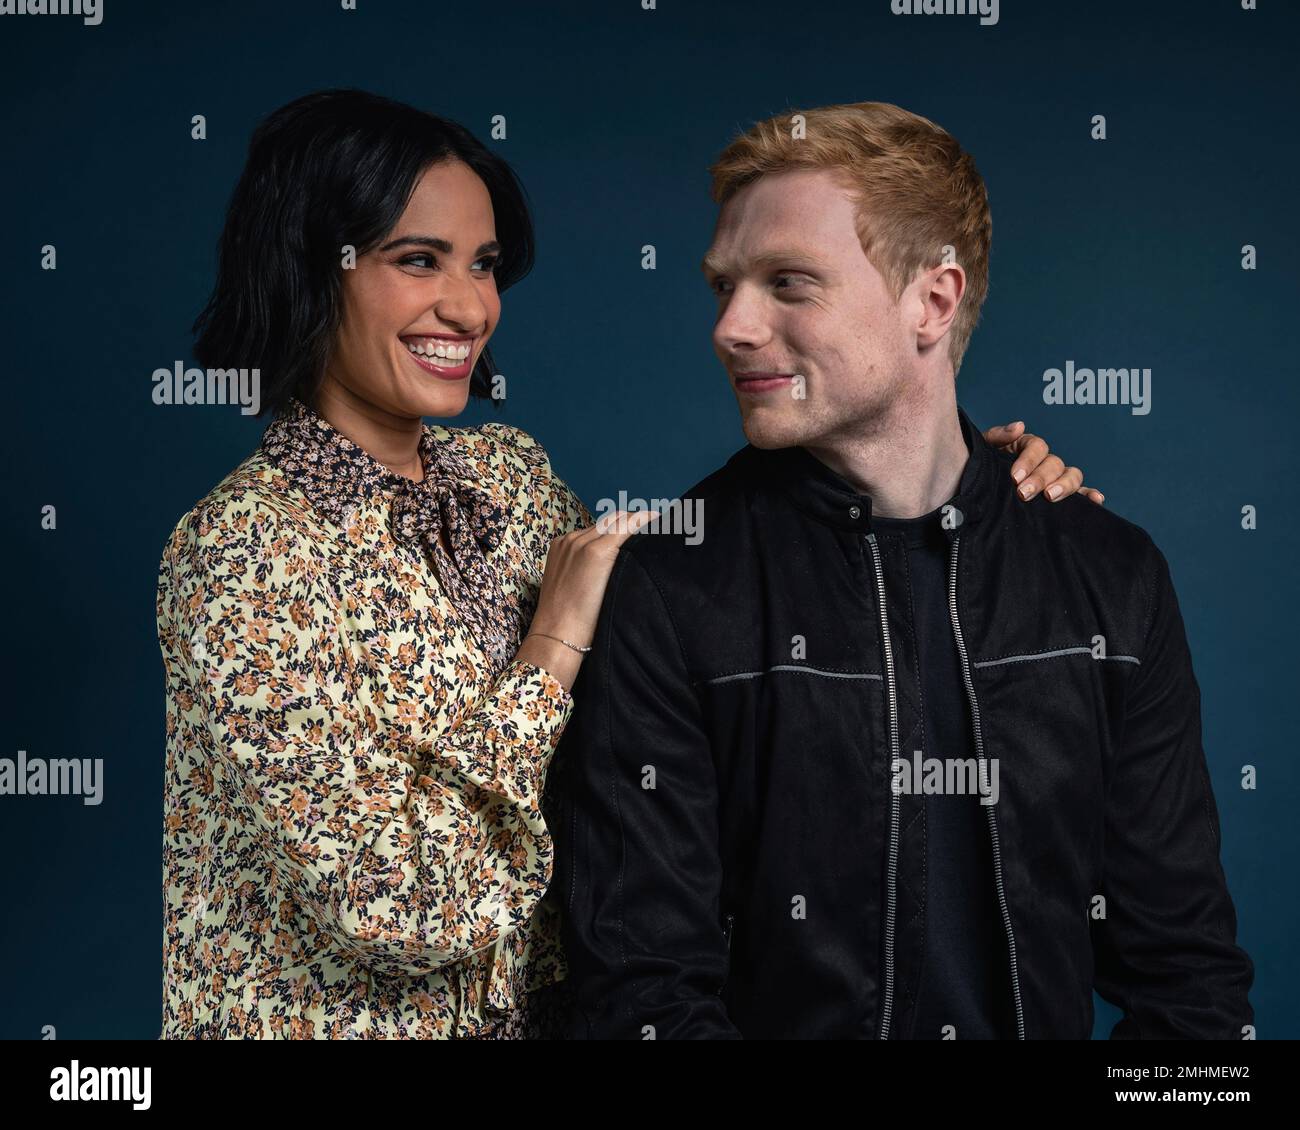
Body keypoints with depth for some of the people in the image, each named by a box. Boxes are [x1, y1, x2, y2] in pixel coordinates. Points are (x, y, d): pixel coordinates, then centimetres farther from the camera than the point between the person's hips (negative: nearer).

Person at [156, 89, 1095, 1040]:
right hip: (345, 1014, -6)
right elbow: (395, 900, -26)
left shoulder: (509, 472, -2)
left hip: (543, 1002, 6)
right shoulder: (241, 556, -21)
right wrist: (555, 645, -20)